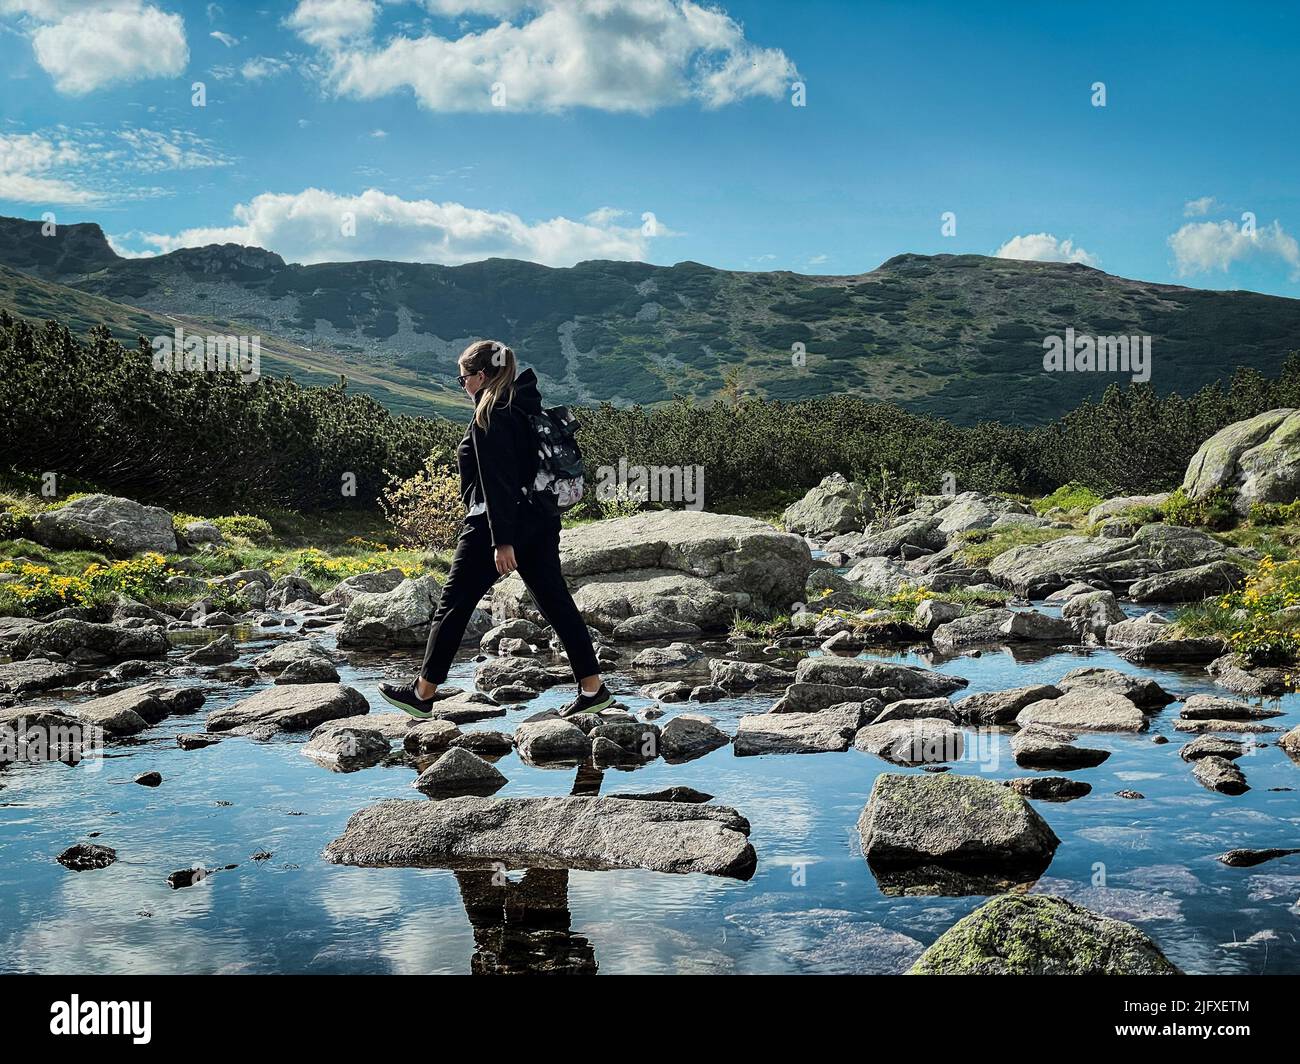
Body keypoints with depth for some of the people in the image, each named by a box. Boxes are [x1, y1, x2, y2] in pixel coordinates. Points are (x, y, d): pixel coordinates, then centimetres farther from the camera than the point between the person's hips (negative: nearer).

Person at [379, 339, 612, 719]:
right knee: (555, 602, 8)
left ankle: (423, 693, 13)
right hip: (539, 519, 9)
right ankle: (593, 689, 5)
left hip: (497, 523, -9)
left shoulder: (490, 416, -13)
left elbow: (496, 483, -20)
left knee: (454, 605, 3)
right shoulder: (524, 408, 13)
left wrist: (502, 541, -22)